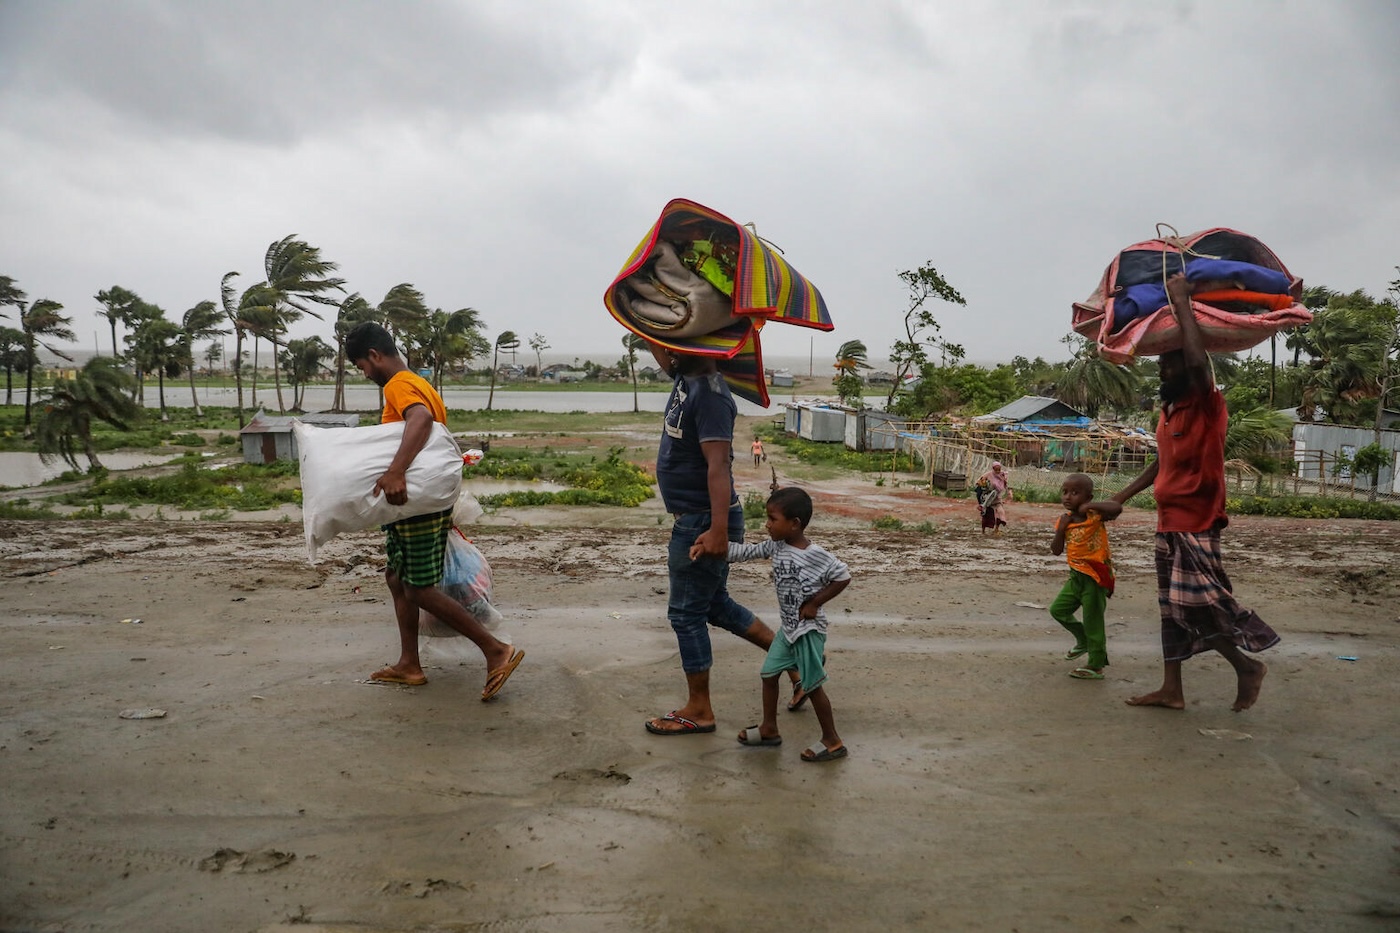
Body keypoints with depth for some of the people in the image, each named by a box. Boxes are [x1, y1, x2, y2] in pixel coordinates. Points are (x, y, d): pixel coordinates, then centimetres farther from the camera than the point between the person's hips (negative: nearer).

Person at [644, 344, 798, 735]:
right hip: (692, 519, 10)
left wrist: (718, 529, -33)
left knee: (687, 613, 2)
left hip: (703, 523, -10)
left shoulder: (709, 394, -22)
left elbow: (719, 464, -29)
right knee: (716, 605, 21)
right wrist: (646, 327, 15)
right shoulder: (686, 379, 6)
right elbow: (662, 355, 32)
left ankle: (698, 711, 17)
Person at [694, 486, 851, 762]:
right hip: (788, 628, 8)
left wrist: (814, 604, -17)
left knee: (813, 685, 0)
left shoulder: (816, 556, -23)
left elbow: (843, 577, -18)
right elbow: (746, 552, 2)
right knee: (768, 674, 14)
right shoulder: (776, 546, -3)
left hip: (808, 630, -8)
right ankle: (769, 729, 30)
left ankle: (832, 742, 15)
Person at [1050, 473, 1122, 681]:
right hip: (1077, 575, 7)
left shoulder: (1094, 515, -14)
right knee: (1058, 609, 12)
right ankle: (1084, 641, 34)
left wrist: (1089, 506, -31)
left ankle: (1096, 666, 11)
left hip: (1096, 576, -7)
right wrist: (1061, 529, -10)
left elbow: (1116, 508, -34)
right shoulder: (1064, 520, 4)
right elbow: (1056, 551, 2)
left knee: (1092, 620, -1)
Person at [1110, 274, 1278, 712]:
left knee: (1196, 604, -10)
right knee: (1172, 607, 11)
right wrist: (1124, 496, 21)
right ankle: (1171, 690, 17)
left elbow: (1198, 360, -30)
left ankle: (1248, 665, 12)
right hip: (1169, 522, 9)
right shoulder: (1169, 411, 13)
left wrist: (1181, 302, -23)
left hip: (1196, 524, -9)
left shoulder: (1208, 406, -11)